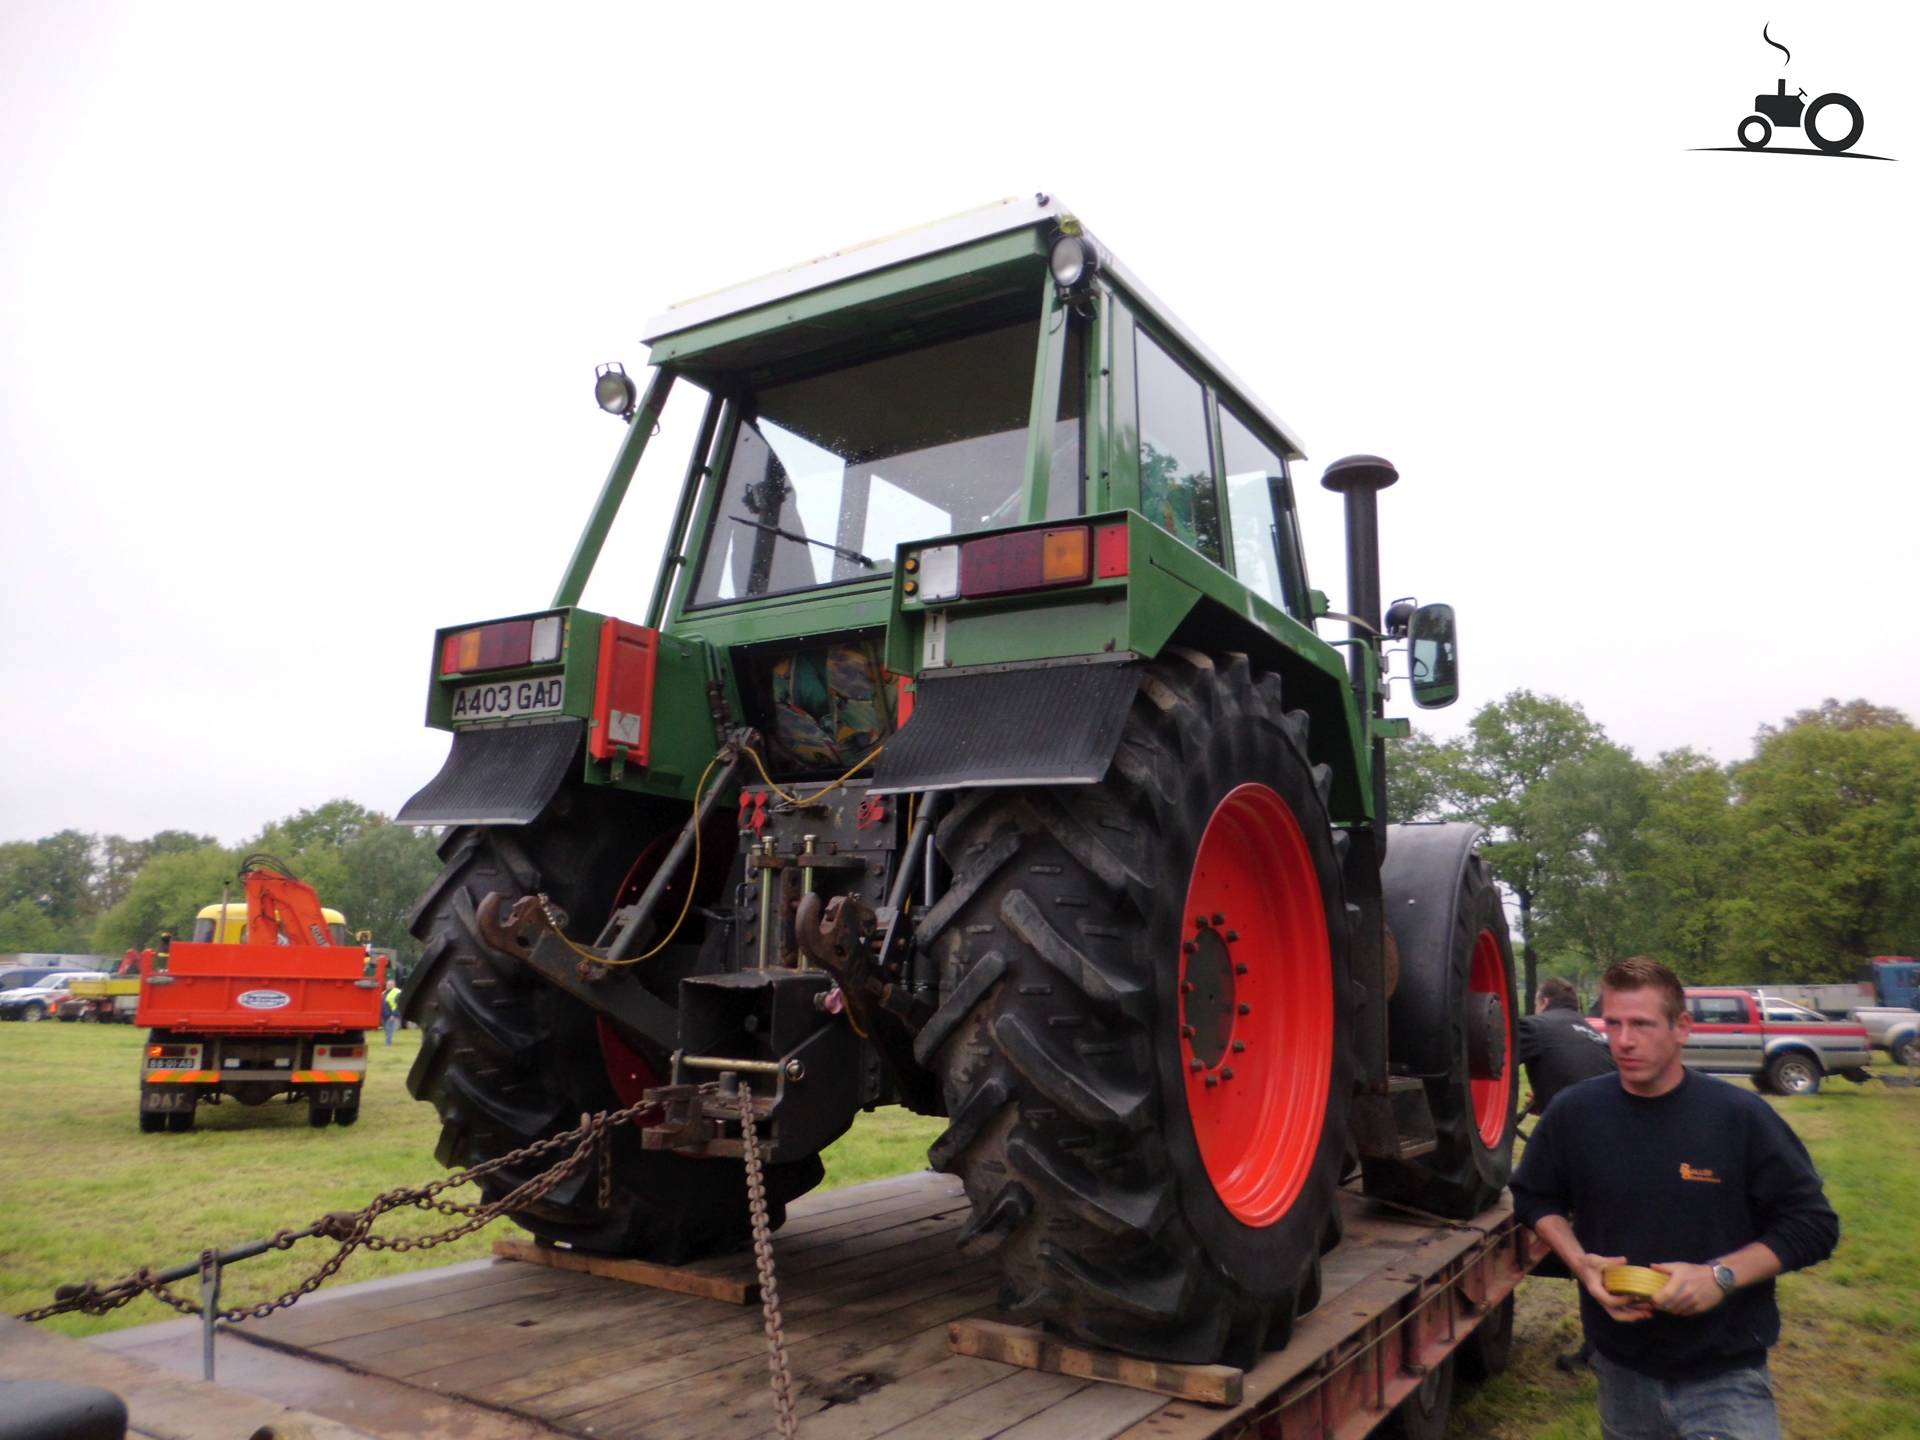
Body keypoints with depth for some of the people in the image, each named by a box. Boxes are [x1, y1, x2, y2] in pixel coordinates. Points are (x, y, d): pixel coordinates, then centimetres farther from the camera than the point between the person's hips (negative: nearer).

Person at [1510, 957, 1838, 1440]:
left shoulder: (1739, 1115, -11)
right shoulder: (1574, 1111, -5)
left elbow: (1813, 1224, -6)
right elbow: (1534, 1197, 9)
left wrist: (1722, 1275, -18)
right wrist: (1581, 1263, -8)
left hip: (1726, 1378, -2)